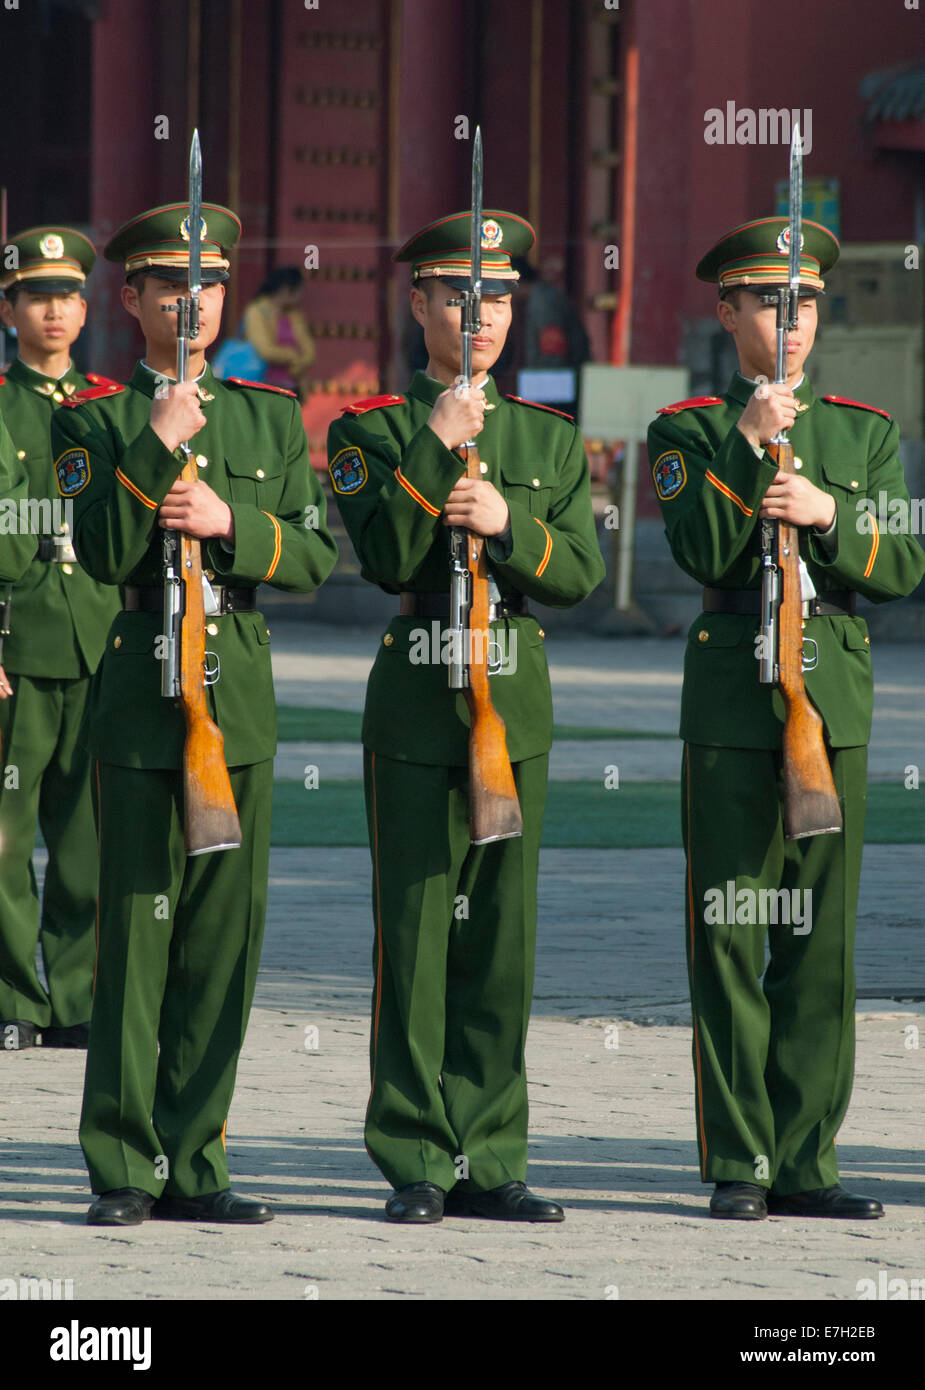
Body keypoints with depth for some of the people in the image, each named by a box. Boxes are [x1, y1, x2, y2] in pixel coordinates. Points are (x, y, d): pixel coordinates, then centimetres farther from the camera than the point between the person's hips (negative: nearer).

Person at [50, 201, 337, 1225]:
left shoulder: (271, 419, 13)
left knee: (224, 936, 2)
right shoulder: (93, 421, 2)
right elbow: (103, 554, -10)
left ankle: (192, 1164, 8)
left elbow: (314, 556, 7)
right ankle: (123, 1169, 1)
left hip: (240, 697, 4)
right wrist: (159, 447, -17)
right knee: (137, 930, -4)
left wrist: (230, 521, -10)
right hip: (138, 691, -4)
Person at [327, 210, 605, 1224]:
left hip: (517, 697, 3)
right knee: (415, 934, -3)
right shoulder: (373, 431, 2)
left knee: (502, 936, 4)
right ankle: (418, 1165, 3)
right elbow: (385, 558, -11)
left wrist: (508, 522, -14)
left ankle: (489, 1160, 9)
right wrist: (435, 446, -19)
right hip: (416, 696, -3)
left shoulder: (551, 441, 12)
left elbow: (579, 573, 3)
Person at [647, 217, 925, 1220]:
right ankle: (739, 1164, 2)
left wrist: (829, 514, -12)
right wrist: (748, 443, -17)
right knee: (730, 939, -3)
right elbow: (702, 554, -10)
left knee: (822, 938, 3)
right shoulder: (689, 434, 4)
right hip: (732, 698, -3)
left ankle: (807, 1162, 8)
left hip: (836, 696, 3)